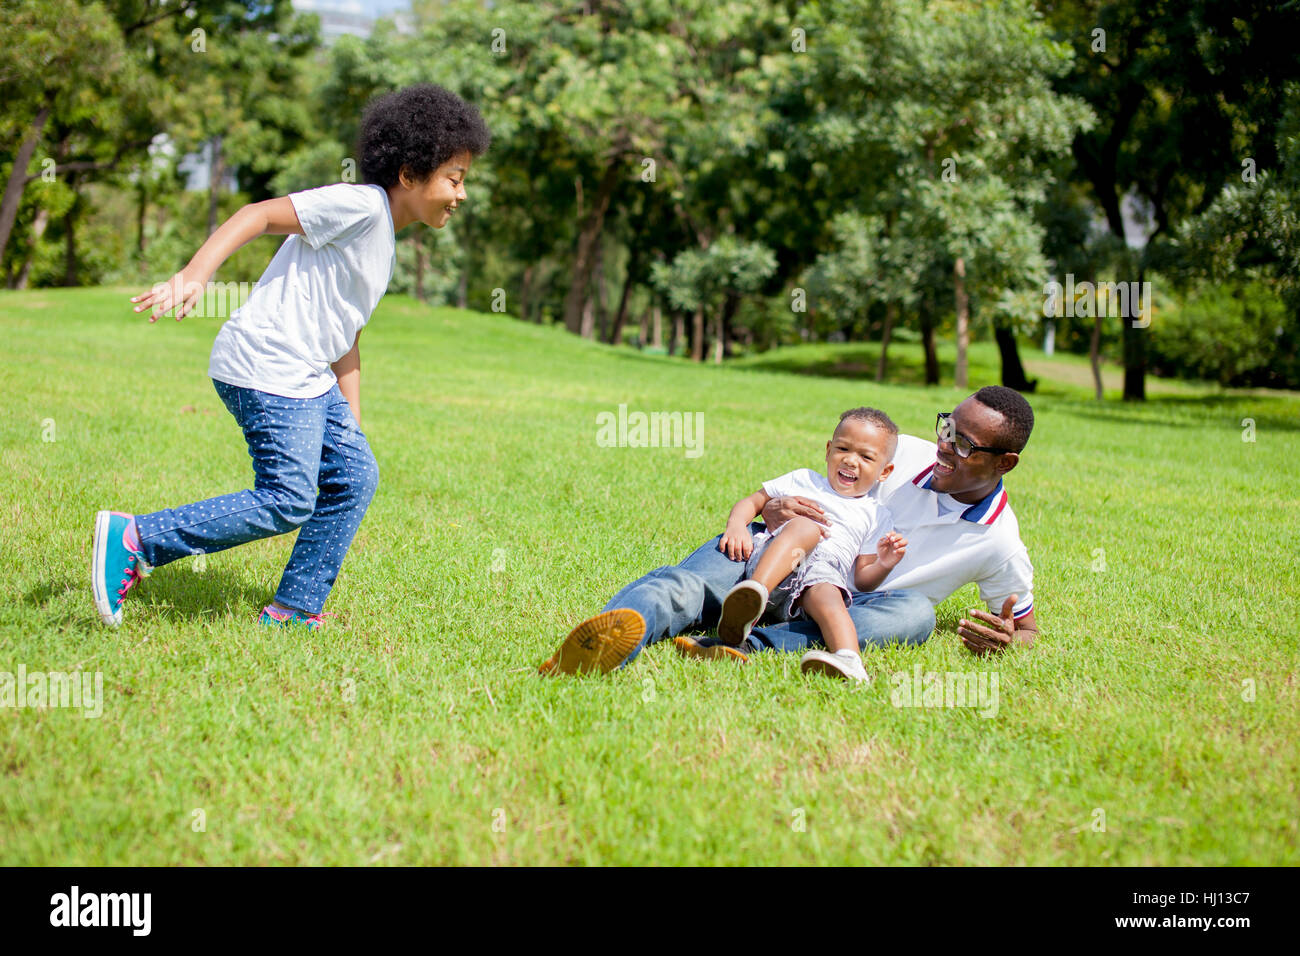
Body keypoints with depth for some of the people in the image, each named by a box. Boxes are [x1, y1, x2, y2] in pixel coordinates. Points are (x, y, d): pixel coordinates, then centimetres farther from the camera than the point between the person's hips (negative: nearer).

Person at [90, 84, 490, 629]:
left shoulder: (382, 243, 20)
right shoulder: (360, 205, -11)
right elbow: (258, 215, -20)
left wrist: (352, 426, 25)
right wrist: (195, 274, -33)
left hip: (307, 378, 10)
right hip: (265, 368, -10)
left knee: (354, 475, 9)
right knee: (287, 502, -13)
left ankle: (293, 612, 15)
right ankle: (133, 540, -10)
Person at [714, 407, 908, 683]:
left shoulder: (876, 517, 26)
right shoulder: (802, 481, 29)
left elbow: (862, 580, 19)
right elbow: (752, 502, 24)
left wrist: (884, 565, -3)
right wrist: (737, 524, 2)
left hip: (825, 573, 0)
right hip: (768, 559, 0)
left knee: (826, 593, -35)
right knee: (804, 526, -30)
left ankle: (849, 660, -65)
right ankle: (753, 595, -55)